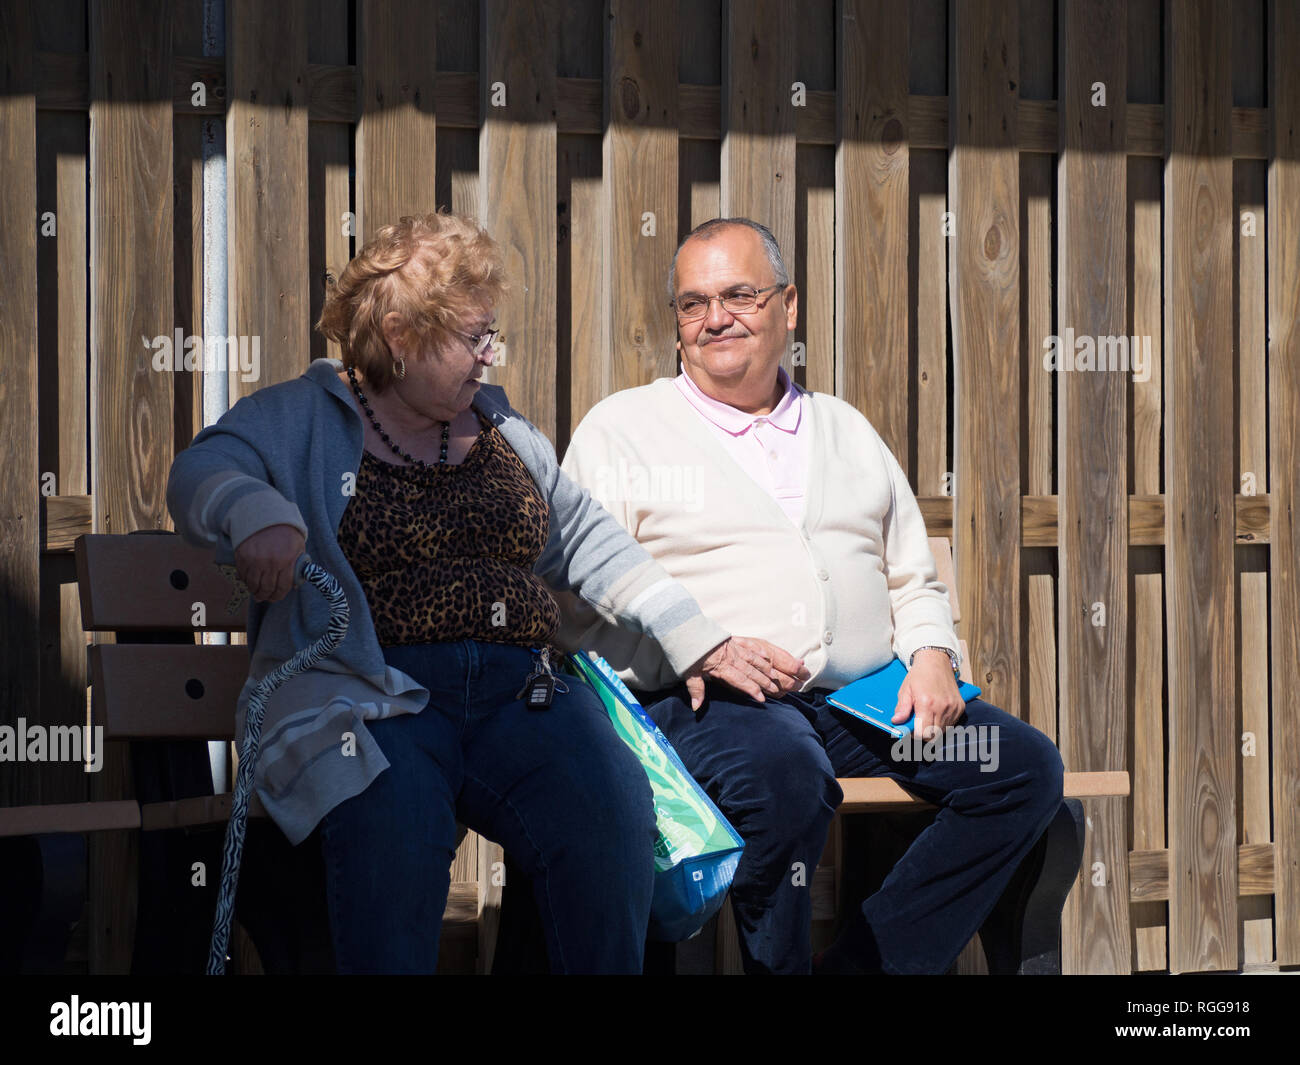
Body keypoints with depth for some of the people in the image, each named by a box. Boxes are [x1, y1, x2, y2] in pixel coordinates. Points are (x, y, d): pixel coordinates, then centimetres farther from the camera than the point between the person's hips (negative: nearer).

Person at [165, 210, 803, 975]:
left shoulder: (504, 429, 26)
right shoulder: (302, 418, 11)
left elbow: (587, 540, 27)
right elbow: (202, 473, -4)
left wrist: (701, 641, 19)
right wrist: (257, 513, -29)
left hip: (520, 691, 4)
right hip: (372, 698, -4)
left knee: (610, 816, -27)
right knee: (395, 826, -37)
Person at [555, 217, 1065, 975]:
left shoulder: (846, 430, 24)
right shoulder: (622, 428, 8)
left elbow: (914, 580, 26)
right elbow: (581, 607, 0)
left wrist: (932, 655, 4)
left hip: (865, 698, 5)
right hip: (711, 704, -5)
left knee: (1027, 767, -16)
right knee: (787, 773, -39)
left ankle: (865, 964, -17)